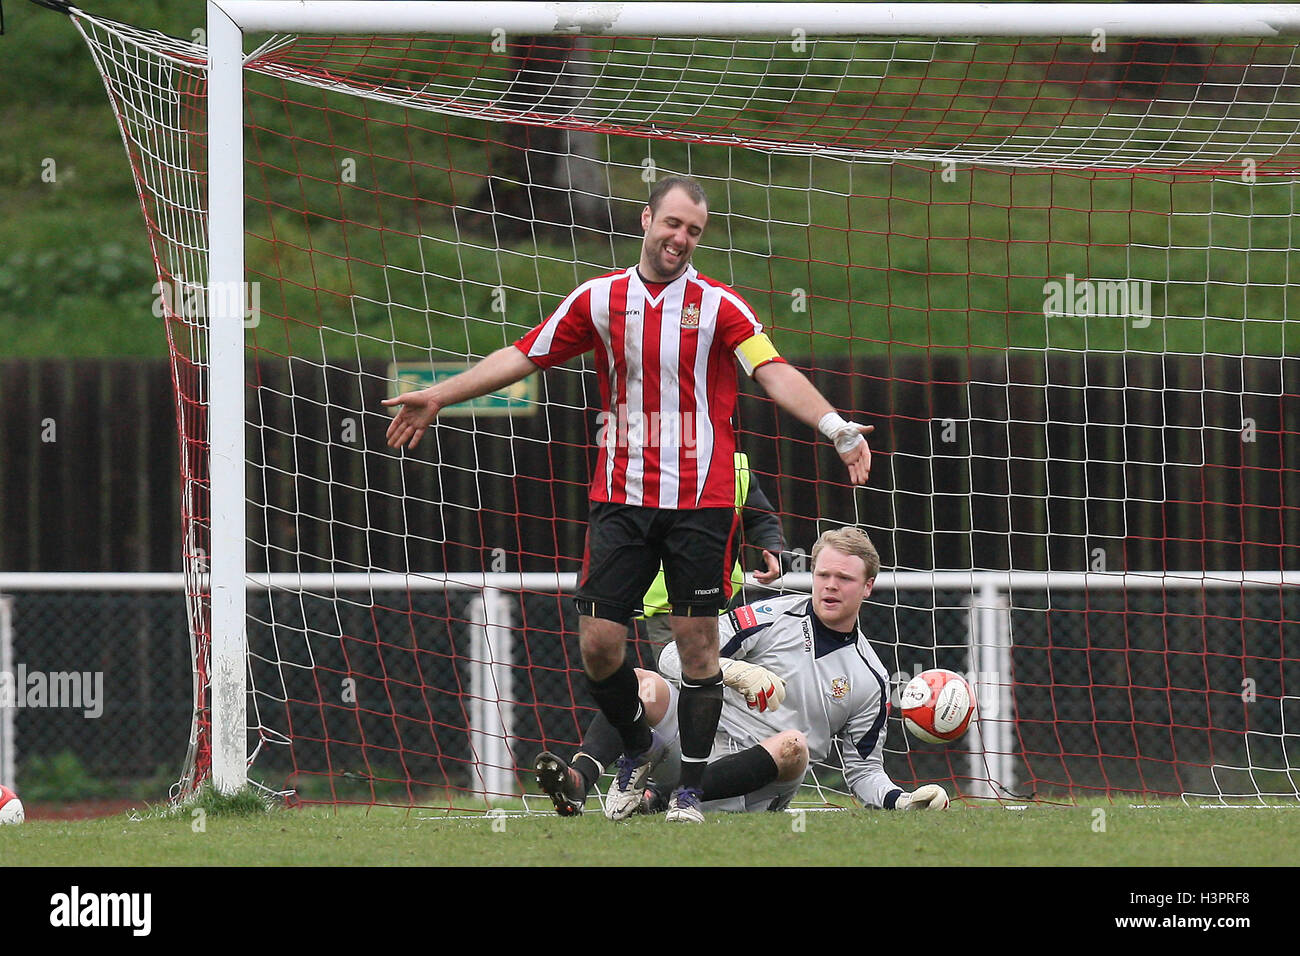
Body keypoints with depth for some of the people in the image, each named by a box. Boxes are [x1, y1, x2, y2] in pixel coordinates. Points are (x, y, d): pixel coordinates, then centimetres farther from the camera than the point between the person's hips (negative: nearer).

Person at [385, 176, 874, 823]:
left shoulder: (718, 305, -2)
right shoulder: (598, 299, 6)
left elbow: (774, 372, -13)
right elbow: (523, 357, 14)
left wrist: (836, 428, -28)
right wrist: (439, 397, 14)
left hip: (699, 500, -2)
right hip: (620, 496, 2)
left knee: (697, 641, -2)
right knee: (598, 642, -2)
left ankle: (690, 790, 8)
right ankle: (637, 745, 26)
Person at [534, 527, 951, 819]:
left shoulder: (869, 679, 10)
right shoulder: (773, 617, 5)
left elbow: (863, 769, 15)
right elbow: (676, 655, 0)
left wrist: (900, 800, -4)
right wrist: (736, 671, -17)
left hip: (756, 788, 0)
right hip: (704, 738, 0)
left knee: (792, 745, -34)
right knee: (645, 684, -24)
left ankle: (652, 799, -41)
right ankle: (579, 779, -48)